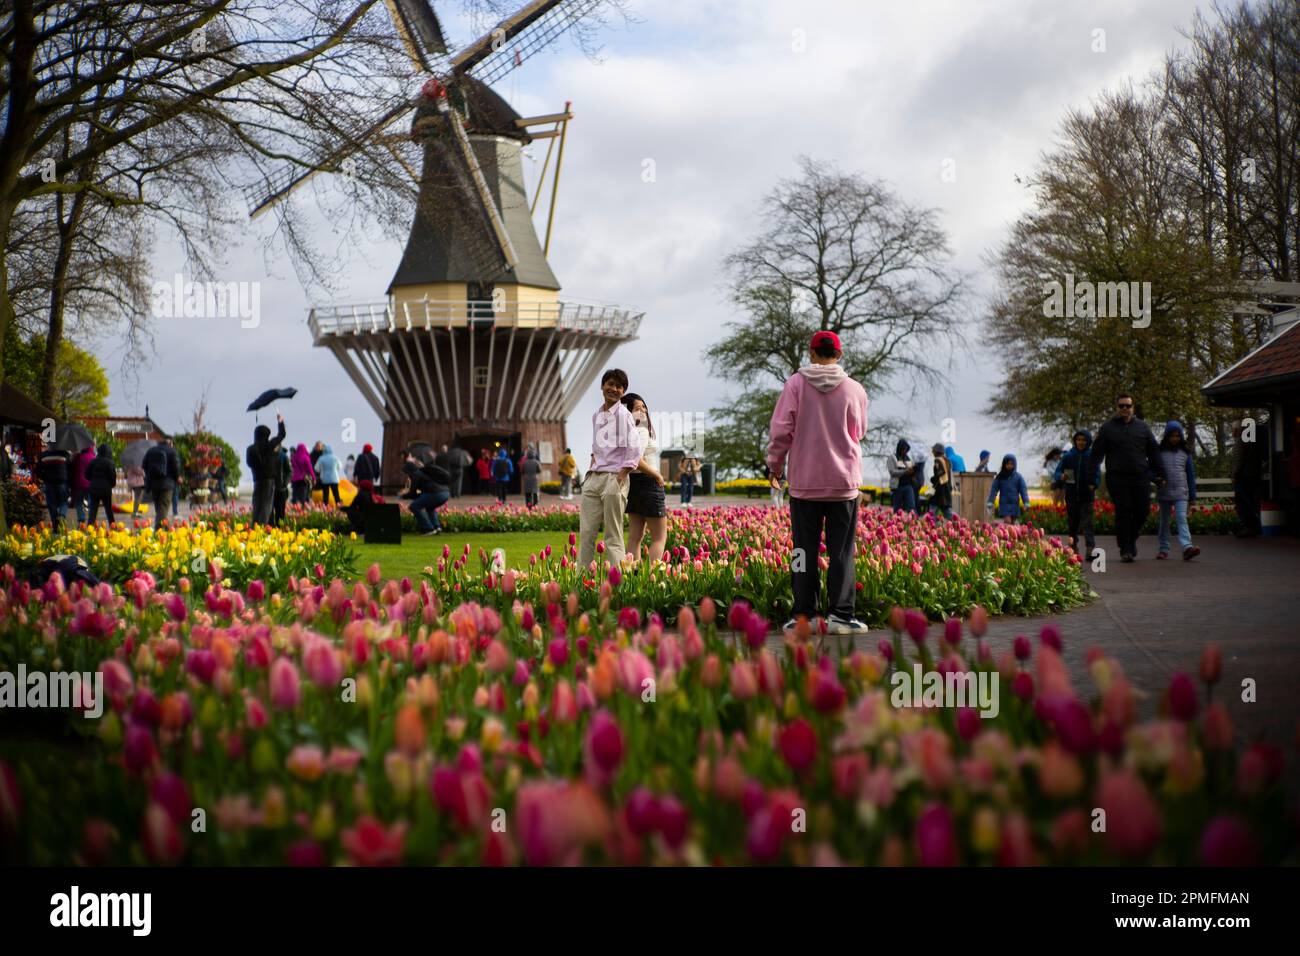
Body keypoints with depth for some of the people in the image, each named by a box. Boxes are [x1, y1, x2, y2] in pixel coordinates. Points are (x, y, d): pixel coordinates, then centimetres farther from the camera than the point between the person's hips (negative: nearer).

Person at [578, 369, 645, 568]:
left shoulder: (623, 415, -5)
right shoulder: (596, 415, 16)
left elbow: (635, 451, -13)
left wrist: (620, 478, -15)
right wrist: (591, 466, 11)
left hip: (614, 479, -6)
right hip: (593, 478, 6)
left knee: (613, 536, -4)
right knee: (586, 532, 2)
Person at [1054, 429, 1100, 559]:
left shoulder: (1092, 456, -1)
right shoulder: (1068, 456, 1)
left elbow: (1097, 475, 1)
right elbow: (1057, 473, 3)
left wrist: (1093, 485, -19)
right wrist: (1061, 477, -19)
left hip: (1087, 496, -2)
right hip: (1071, 495, 2)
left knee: (1087, 522, -10)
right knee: (1072, 521, 12)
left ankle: (1090, 548, -18)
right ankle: (1073, 546, 27)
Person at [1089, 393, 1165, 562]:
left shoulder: (1143, 427, 14)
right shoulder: (1107, 428, 6)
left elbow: (1154, 451, 16)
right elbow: (1097, 453, 4)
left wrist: (1159, 473, 10)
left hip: (1141, 478, 3)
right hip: (1118, 479, -2)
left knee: (1142, 510, 0)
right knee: (1123, 513, -5)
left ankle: (1132, 538, 25)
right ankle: (1125, 550, -1)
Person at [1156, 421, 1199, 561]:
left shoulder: (1185, 452, 7)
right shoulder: (1160, 452, 2)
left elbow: (1191, 474, 10)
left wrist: (1192, 495, 9)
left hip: (1181, 493, 0)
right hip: (1164, 492, 0)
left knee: (1182, 519, -14)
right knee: (1164, 521, 10)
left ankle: (1187, 547, -27)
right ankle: (1163, 549, 18)